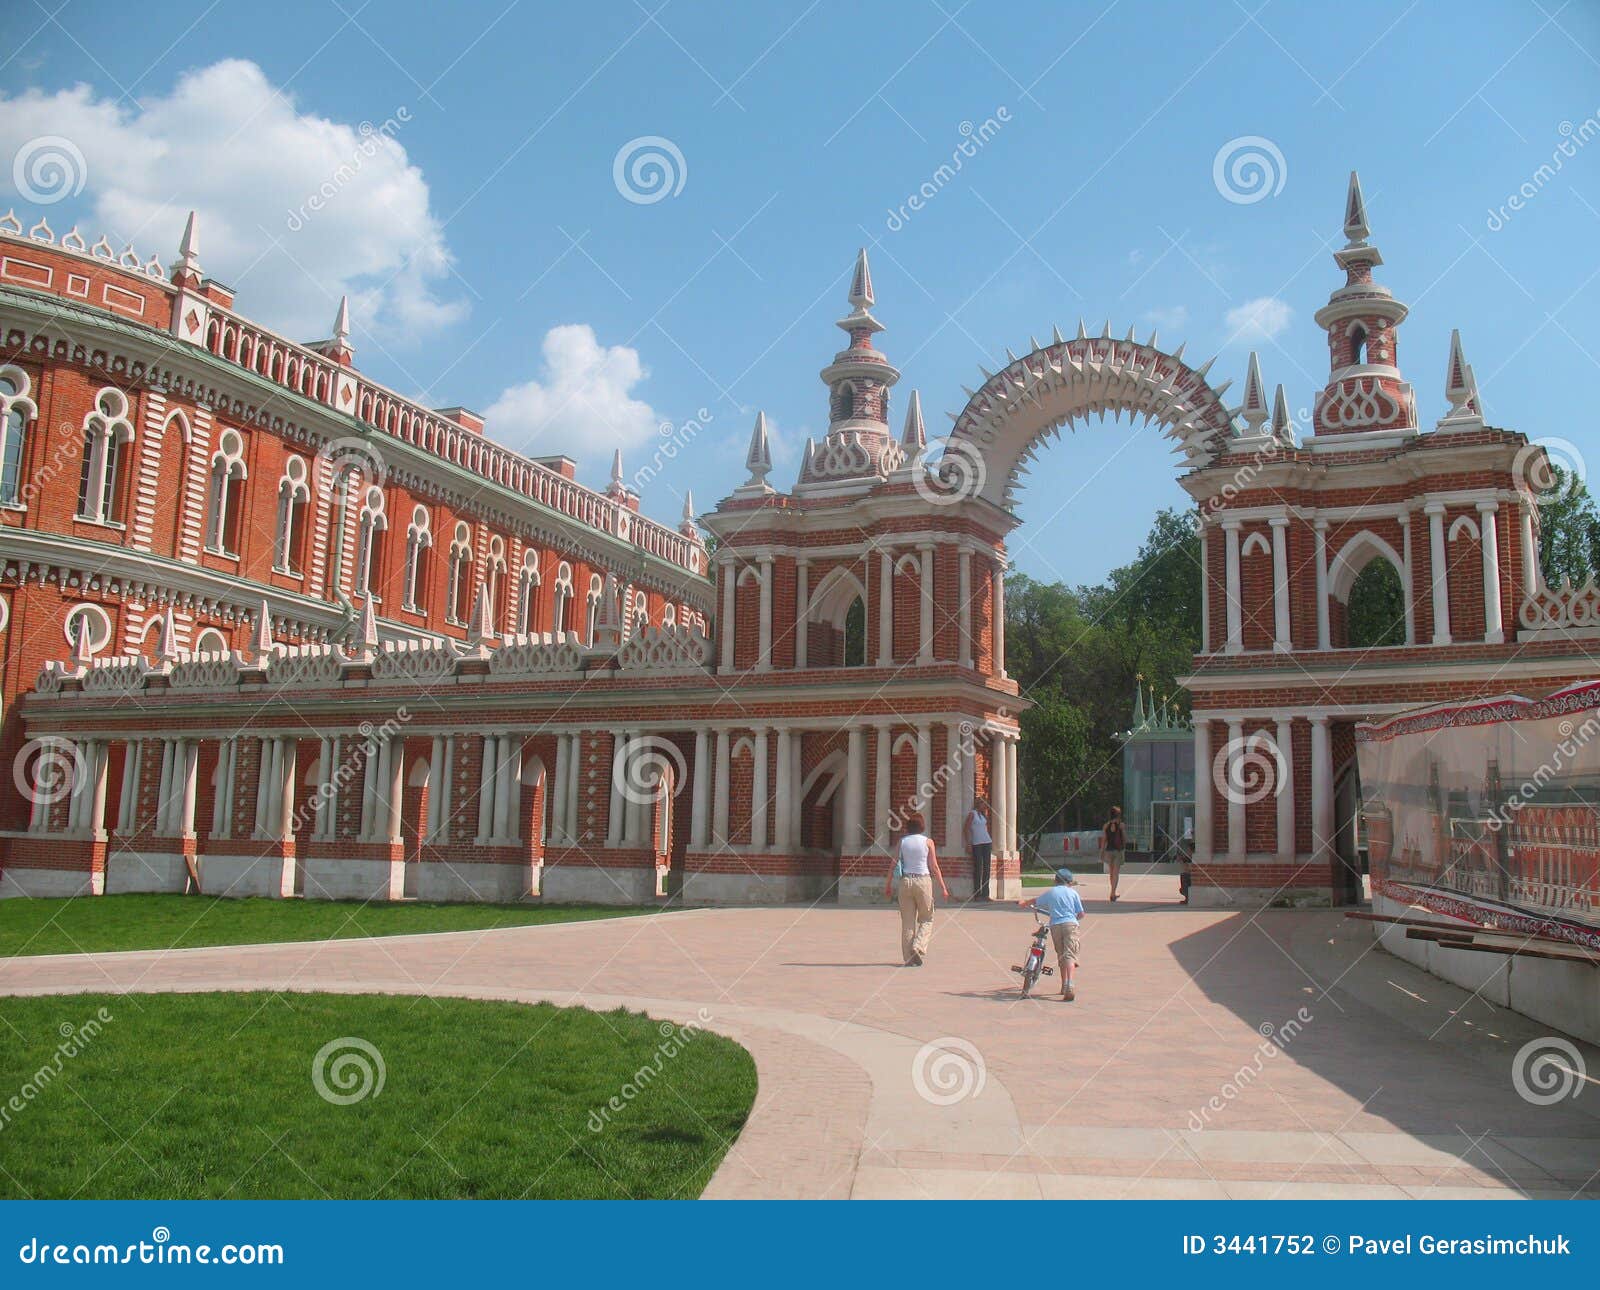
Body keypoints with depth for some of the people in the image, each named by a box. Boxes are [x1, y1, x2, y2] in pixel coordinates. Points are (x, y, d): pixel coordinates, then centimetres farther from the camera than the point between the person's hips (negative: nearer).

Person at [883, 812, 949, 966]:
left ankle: (909, 957, 6)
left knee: (907, 921, 7)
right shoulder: (927, 842, -2)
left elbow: (894, 864, 3)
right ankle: (918, 947, -9)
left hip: (905, 881, 2)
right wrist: (943, 887, 3)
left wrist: (888, 884, 12)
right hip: (923, 881, -2)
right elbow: (934, 867, -3)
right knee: (926, 919, 12)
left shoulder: (902, 841, 3)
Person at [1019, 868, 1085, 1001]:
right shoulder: (1073, 892, 10)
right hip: (1070, 924, -2)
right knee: (1069, 955, -12)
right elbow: (1081, 914, 10)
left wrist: (1024, 903, 53)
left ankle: (1064, 986, 22)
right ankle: (1069, 987, -30)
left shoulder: (1050, 892, 16)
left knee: (1061, 956, 16)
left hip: (1055, 925, 2)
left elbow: (1035, 901, 33)